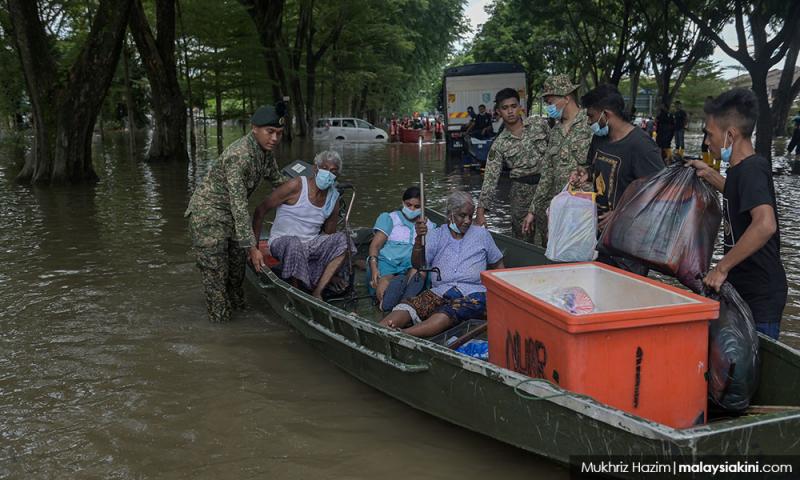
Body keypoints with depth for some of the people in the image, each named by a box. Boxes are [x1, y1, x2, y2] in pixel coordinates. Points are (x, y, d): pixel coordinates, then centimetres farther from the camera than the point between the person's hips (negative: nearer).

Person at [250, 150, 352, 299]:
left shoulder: (334, 199, 3)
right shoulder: (296, 186, -13)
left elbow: (328, 235, 12)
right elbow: (260, 210, -10)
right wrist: (254, 248, -13)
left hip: (311, 245, 5)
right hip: (282, 241, -5)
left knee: (342, 238, -20)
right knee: (294, 243, -39)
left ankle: (317, 293, -23)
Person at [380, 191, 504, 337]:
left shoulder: (481, 234, 16)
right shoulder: (437, 235, 15)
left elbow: (498, 265, 23)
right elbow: (418, 264, 3)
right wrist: (419, 238, -14)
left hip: (473, 293, -2)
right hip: (440, 291, 2)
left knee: (447, 314, -37)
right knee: (409, 306, -29)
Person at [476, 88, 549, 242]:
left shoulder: (539, 125, 2)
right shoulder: (499, 144, 0)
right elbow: (490, 178, -3)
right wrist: (481, 210, -11)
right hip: (522, 190, 0)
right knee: (523, 240, 5)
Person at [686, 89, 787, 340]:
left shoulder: (752, 169, -20)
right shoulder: (744, 168, 8)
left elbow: (765, 224, -36)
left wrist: (722, 267, -31)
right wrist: (710, 175, 21)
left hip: (760, 296, -9)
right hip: (743, 287, 9)